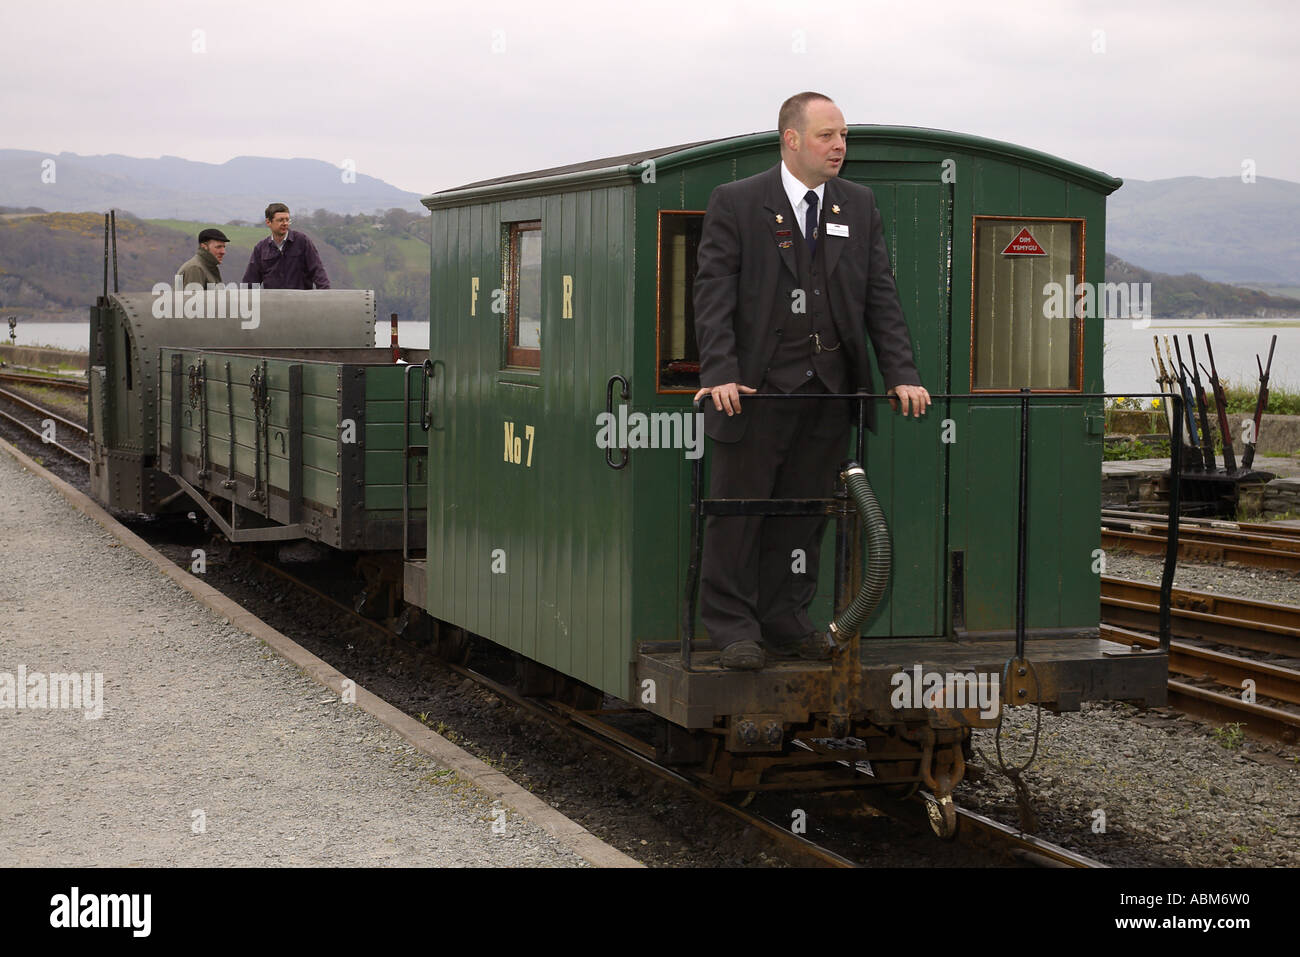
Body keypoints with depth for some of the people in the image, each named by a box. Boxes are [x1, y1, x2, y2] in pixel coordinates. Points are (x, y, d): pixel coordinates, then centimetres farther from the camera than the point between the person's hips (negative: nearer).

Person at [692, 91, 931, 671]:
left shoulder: (859, 206, 12)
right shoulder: (735, 203, -2)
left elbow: (880, 296, 10)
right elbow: (714, 293, -8)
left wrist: (902, 374, -1)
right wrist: (720, 374, -20)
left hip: (829, 391, 4)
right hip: (756, 387, -4)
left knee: (804, 510, 8)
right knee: (739, 506, 0)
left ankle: (784, 624, 18)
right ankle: (732, 627, 10)